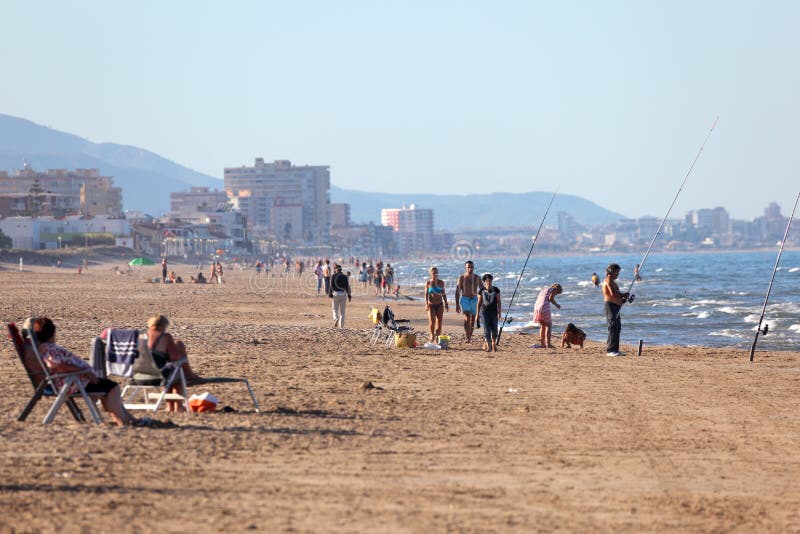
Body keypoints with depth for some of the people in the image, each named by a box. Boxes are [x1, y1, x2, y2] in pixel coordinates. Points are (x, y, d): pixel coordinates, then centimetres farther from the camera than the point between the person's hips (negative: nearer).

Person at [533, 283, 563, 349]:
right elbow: (550, 298, -11)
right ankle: (548, 344, -6)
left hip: (537, 307, 7)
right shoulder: (554, 290, 7)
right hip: (544, 308, -7)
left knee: (543, 326, 18)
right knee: (549, 326, 2)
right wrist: (556, 304, 3)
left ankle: (542, 343, 17)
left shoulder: (544, 289, 28)